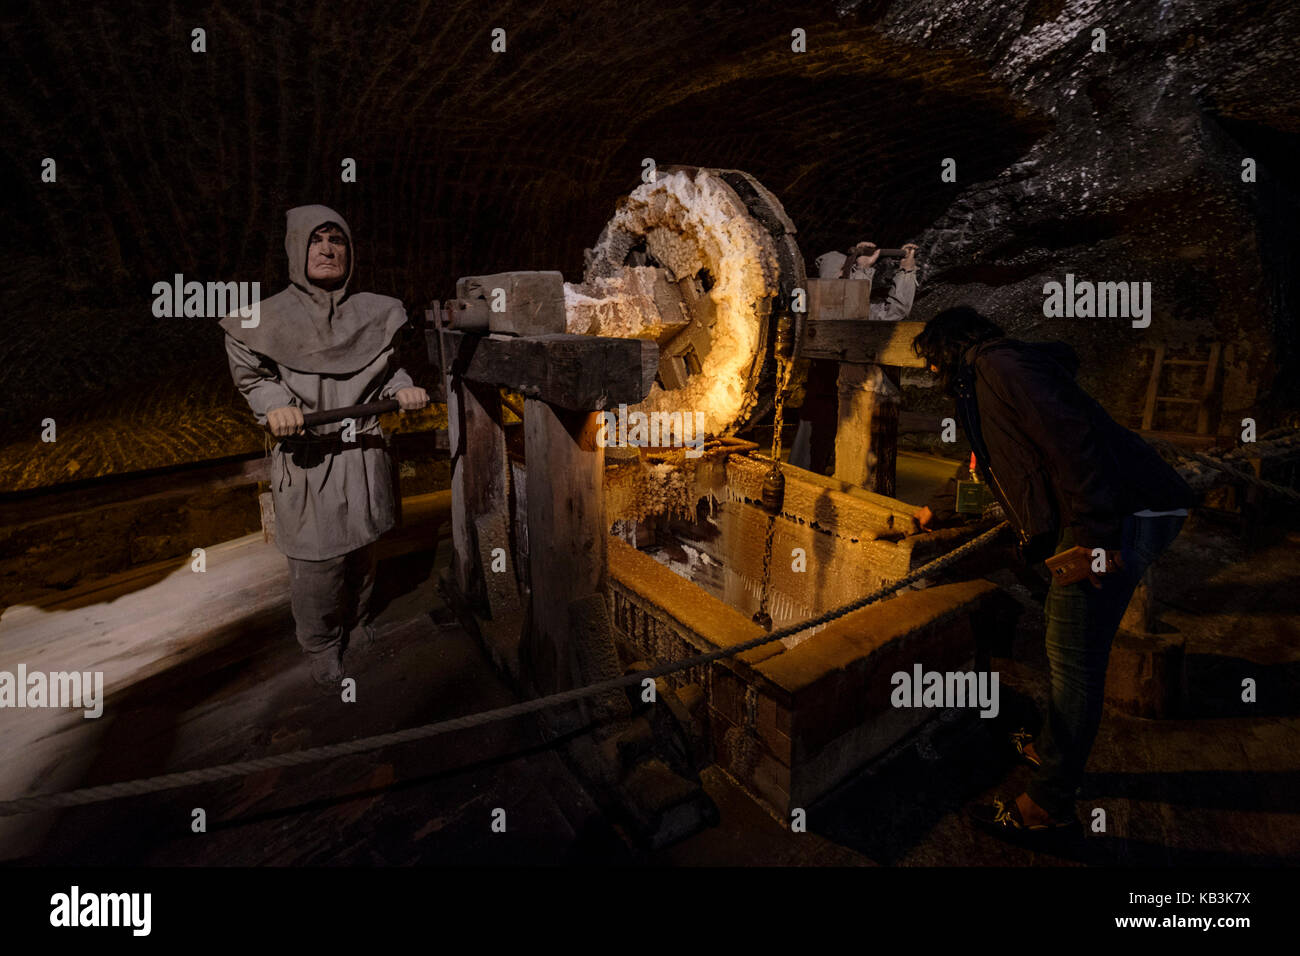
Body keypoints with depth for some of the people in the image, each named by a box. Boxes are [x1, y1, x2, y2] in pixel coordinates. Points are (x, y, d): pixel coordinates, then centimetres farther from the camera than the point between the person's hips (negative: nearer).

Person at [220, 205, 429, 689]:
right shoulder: (269, 318, -4)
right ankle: (322, 646, 25)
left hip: (363, 452, 3)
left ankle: (359, 626, 39)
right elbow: (250, 376, 3)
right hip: (306, 457, -2)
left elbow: (389, 364, 15)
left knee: (362, 549, 15)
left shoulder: (373, 313, 3)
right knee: (316, 561, 1)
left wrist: (403, 389, -6)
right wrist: (274, 405, -17)